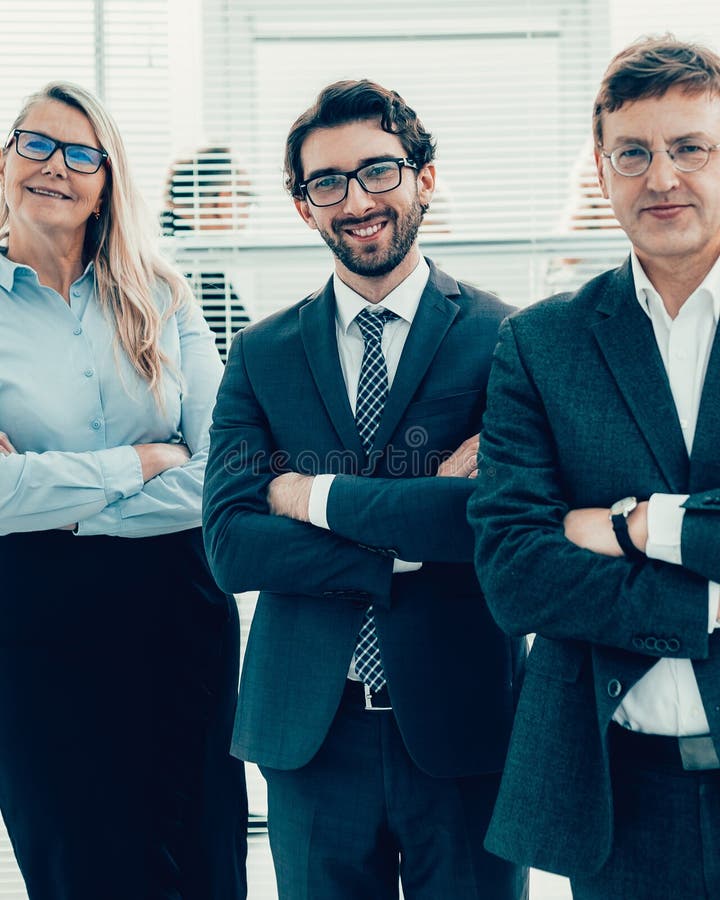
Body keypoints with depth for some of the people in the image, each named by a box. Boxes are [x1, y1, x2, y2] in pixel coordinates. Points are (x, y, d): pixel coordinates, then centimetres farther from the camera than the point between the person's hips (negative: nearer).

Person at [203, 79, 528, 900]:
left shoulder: (505, 338, -5)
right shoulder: (261, 353, 4)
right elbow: (229, 545, -6)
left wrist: (316, 494, -12)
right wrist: (412, 535, -16)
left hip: (462, 730, -2)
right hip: (307, 731, 2)